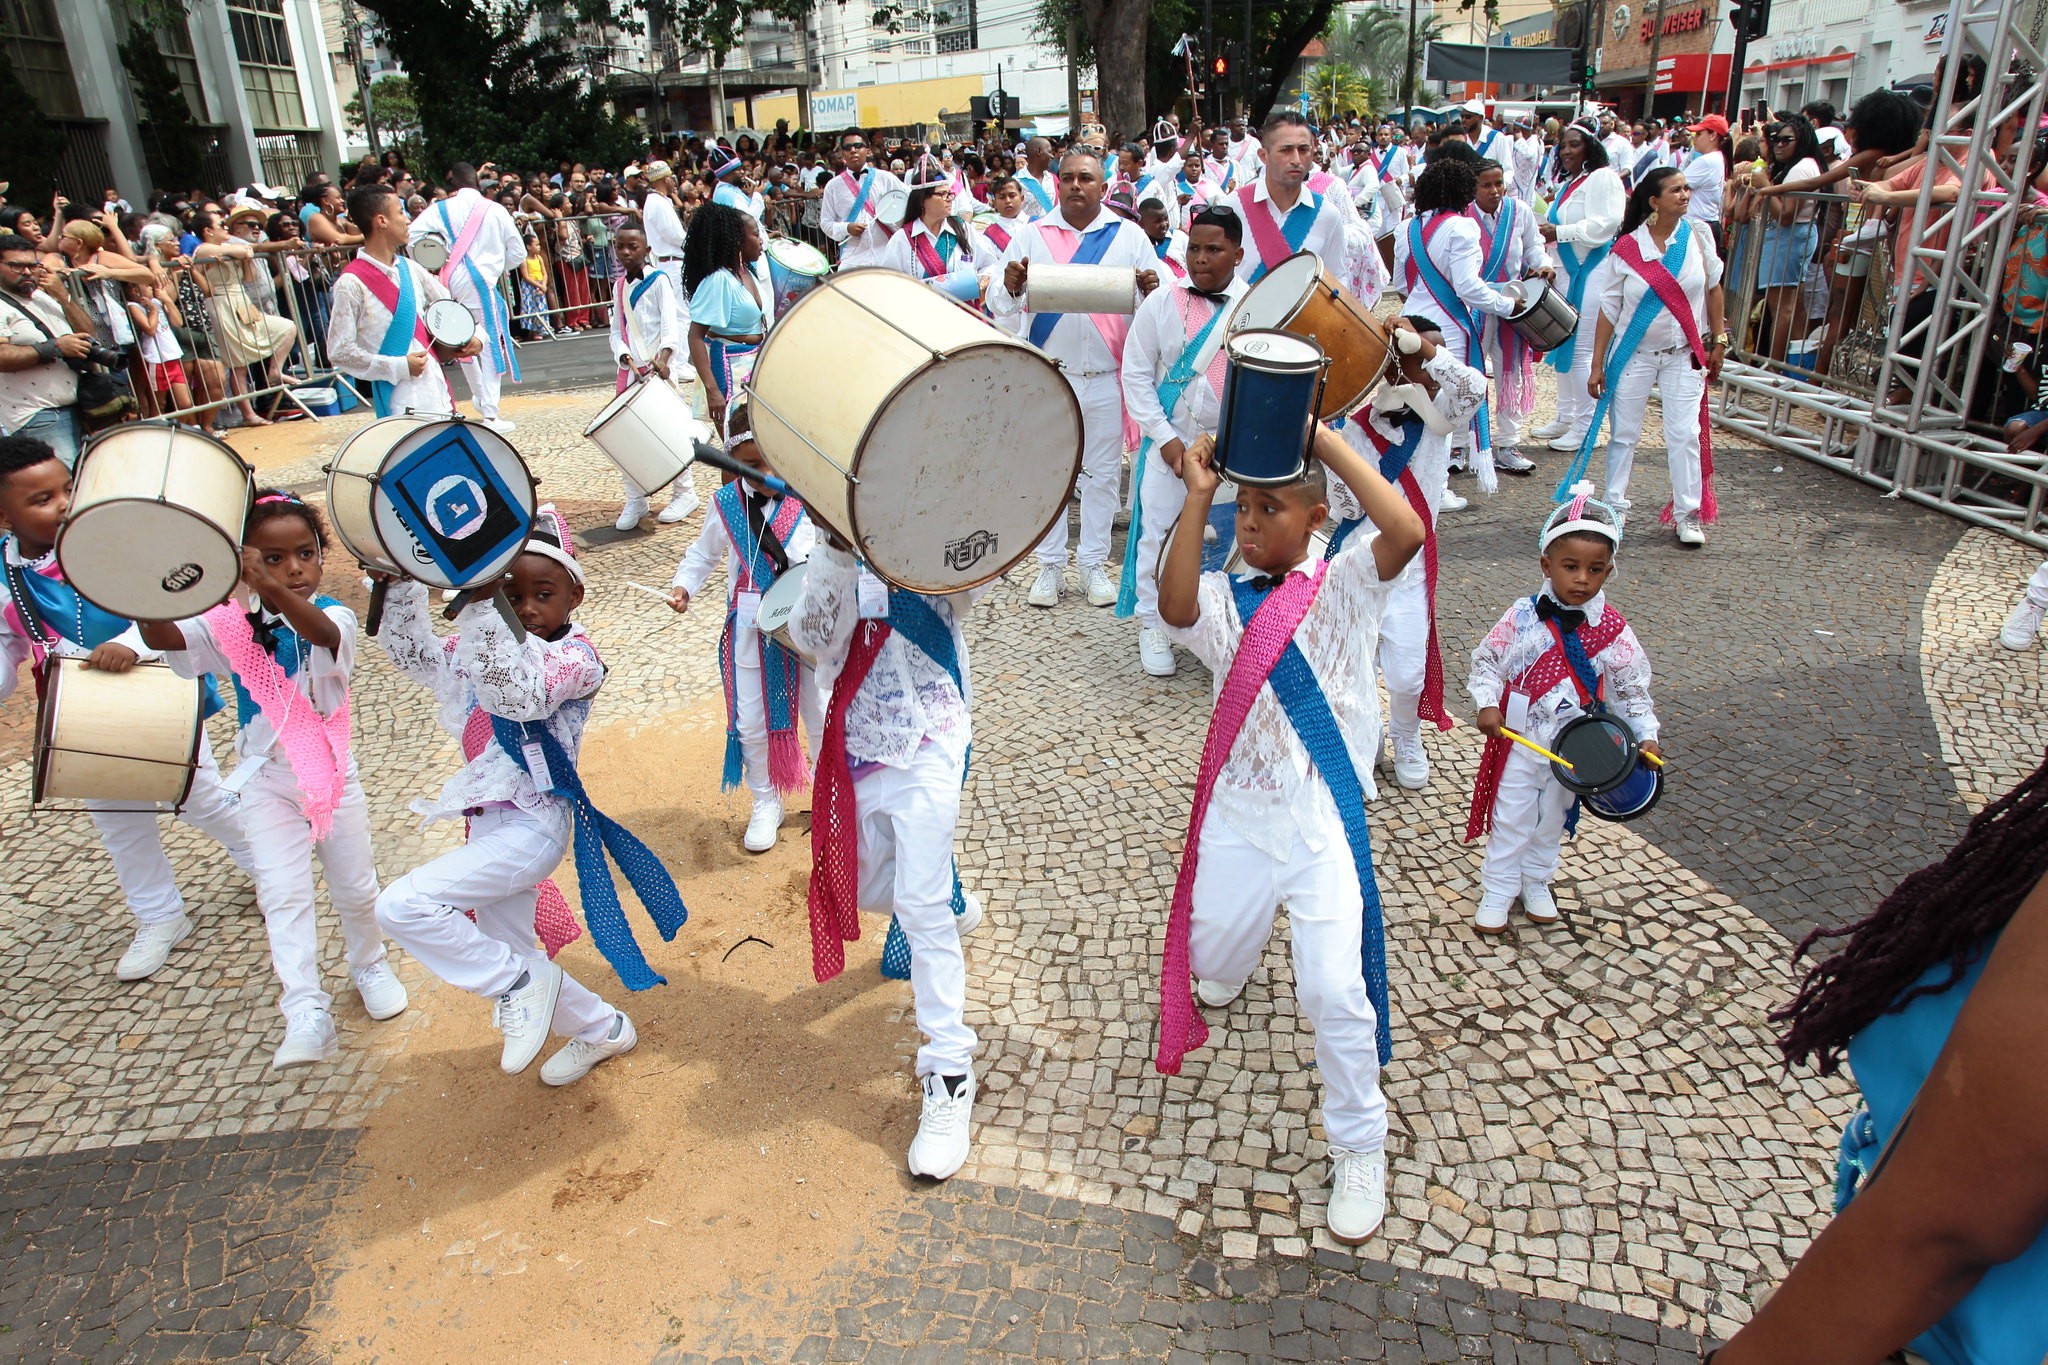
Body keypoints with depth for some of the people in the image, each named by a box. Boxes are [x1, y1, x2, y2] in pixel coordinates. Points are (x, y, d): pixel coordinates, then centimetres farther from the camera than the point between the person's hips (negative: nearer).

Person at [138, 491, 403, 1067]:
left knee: (355, 887, 13)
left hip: (334, 775, -1)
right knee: (283, 896, -8)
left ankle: (370, 966, 38)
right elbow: (161, 637, -21)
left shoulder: (333, 618, -13)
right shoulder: (231, 624, -6)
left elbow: (321, 633, -38)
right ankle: (306, 1015, -7)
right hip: (268, 785, 1)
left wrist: (272, 589, -56)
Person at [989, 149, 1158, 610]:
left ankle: (1094, 564, 21)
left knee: (1103, 472, 7)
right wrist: (1010, 286, -22)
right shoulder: (1031, 235, 5)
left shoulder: (1130, 236, 5)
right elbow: (998, 305, 1)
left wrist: (1150, 290, -19)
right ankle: (1050, 565, 18)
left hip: (1107, 377, 0)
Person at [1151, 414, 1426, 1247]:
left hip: (1323, 818, -3)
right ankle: (1235, 962, 63)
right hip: (1238, 814, 3)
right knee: (1212, 953, 23)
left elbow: (1404, 533, -23)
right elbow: (1174, 608, -23)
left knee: (1337, 990, -8)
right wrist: (1197, 494, -24)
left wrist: (1323, 438, -22)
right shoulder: (1222, 601, 1)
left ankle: (1359, 1146, 15)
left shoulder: (1344, 586, -3)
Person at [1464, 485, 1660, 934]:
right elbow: (1487, 660, -4)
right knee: (1511, 818, 10)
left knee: (1553, 819, 20)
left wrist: (1645, 734, -12)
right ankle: (1497, 890, 26)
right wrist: (1487, 703, -17)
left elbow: (1630, 688, -2)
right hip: (1519, 741, -2)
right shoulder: (1523, 617, -13)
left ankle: (1536, 883, 41)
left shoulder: (1611, 629, -10)